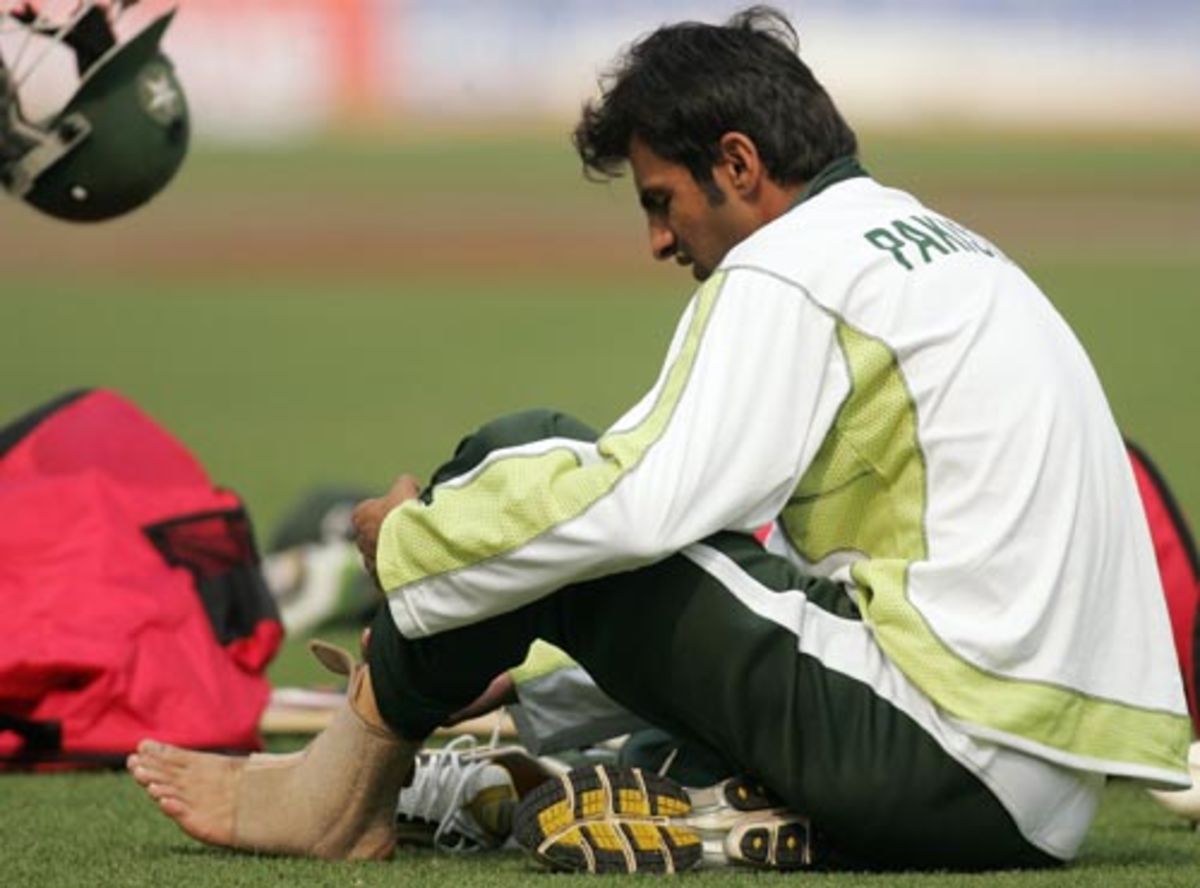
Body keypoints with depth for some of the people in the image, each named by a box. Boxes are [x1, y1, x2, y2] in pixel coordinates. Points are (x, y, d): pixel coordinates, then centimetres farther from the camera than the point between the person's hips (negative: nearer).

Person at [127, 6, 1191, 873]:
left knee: (526, 459, 1)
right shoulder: (951, 253, 23)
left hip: (944, 752, -9)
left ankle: (349, 784, 15)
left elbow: (636, 508, -16)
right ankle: (763, 811, 4)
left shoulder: (789, 271, -6)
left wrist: (408, 542, 1)